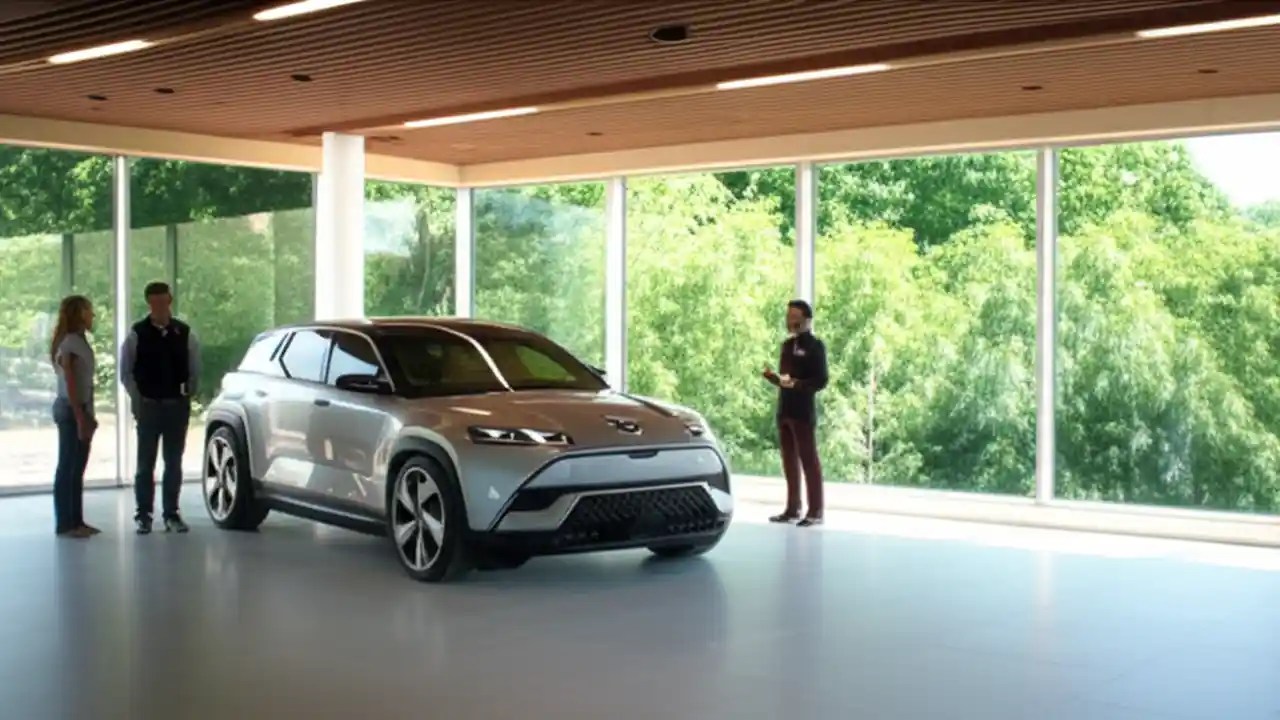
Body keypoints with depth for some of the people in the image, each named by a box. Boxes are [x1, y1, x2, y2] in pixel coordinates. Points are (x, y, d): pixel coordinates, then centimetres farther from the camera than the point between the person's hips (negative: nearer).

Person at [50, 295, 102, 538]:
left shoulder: (80, 341, 13)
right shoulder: (69, 343, -14)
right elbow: (70, 385, -18)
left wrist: (88, 415, 15)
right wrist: (79, 417, -20)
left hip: (81, 408, 9)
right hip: (70, 410, -9)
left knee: (78, 468, 12)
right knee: (67, 467, -4)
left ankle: (76, 520, 17)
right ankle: (64, 523, 1)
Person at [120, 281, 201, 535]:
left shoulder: (185, 333, 2)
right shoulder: (137, 333, -4)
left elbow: (194, 369, 8)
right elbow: (126, 372, 0)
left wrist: (188, 394, 1)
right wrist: (138, 400, -3)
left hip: (177, 405, 2)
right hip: (148, 405, -2)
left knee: (174, 463, 7)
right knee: (146, 463, 3)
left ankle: (172, 514, 14)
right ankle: (144, 515, 9)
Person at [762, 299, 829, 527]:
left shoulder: (815, 346, -6)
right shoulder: (787, 345, 16)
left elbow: (821, 381, -13)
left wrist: (796, 384, -25)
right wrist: (772, 376, 1)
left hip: (803, 412, -7)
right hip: (784, 410, 7)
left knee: (809, 461, -4)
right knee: (789, 461, 10)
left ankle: (815, 512, -2)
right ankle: (792, 509, 16)